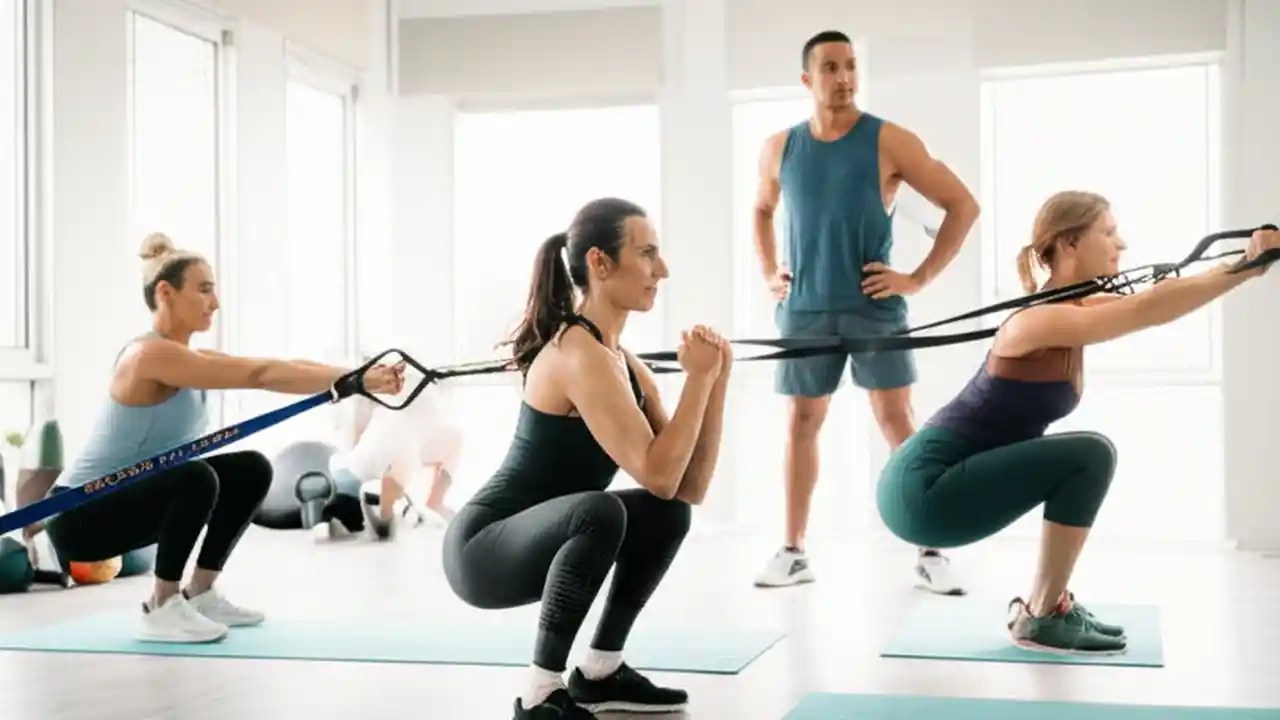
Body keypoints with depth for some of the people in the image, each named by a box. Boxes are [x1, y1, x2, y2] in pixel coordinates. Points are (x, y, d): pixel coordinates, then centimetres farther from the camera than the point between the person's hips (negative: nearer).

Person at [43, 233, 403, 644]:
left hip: (131, 500, 10)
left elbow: (272, 370, -3)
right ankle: (161, 611, -14)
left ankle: (199, 595, 12)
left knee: (250, 470, 6)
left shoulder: (189, 360, 5)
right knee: (193, 479, -33)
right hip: (78, 514, -10)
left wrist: (355, 378, -16)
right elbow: (260, 374, -29)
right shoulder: (150, 355, -23)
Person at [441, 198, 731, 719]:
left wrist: (716, 381, -3)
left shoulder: (624, 363, 7)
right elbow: (656, 475, -28)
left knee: (667, 515, 8)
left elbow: (687, 489, 3)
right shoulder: (577, 354, -21)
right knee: (600, 512, -33)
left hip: (534, 543, 10)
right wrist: (698, 376, -19)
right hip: (482, 550, -9)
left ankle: (599, 671, 16)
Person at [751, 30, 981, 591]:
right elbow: (761, 210, 28)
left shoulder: (889, 141, -5)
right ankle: (793, 553, 16)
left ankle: (930, 555, 0)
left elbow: (963, 206, -4)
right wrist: (768, 272, 13)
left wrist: (918, 279, -8)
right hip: (804, 309, 4)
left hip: (874, 305, -3)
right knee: (801, 424, 7)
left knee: (897, 422, -6)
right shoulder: (779, 149, 7)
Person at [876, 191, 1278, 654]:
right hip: (921, 493, -10)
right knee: (1091, 456, -15)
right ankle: (1042, 618, -4)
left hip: (938, 486, 10)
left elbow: (1151, 305, 2)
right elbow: (1150, 309, -25)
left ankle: (1046, 604, 21)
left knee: (1082, 460, 20)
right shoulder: (1044, 320, -19)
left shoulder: (1073, 309, 9)